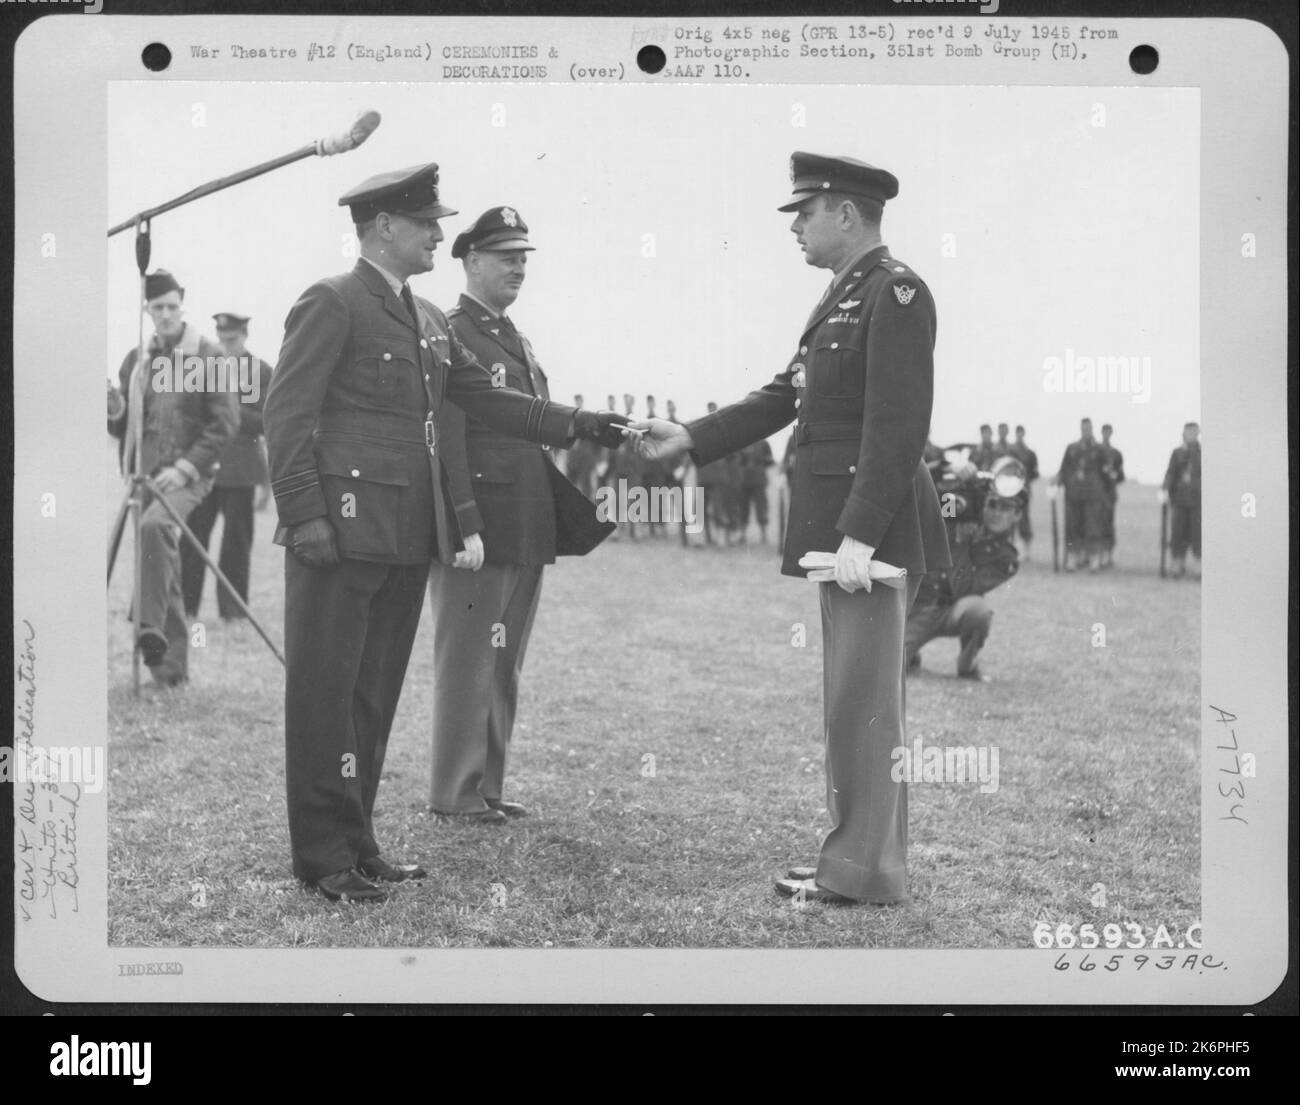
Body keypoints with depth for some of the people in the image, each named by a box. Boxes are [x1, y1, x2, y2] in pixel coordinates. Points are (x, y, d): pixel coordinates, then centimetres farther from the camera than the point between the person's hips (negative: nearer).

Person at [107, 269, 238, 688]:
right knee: (161, 562, 5)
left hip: (188, 475, -5)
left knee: (154, 526, -33)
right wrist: (113, 408, -4)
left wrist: (185, 468, -15)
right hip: (145, 476, 5)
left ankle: (152, 628, -33)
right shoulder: (135, 361, 14)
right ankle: (170, 665, 11)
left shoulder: (208, 355, -1)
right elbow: (124, 427, 19)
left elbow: (225, 423, -6)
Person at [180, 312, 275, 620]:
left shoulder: (262, 371, 0)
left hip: (239, 470, -3)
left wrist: (237, 414, -18)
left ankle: (233, 610, 9)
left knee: (236, 541, 2)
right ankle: (185, 606, 6)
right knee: (192, 536, 0)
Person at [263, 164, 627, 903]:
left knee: (376, 694, 11)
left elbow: (487, 398, 19)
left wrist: (578, 425, 9)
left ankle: (357, 844, 19)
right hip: (344, 533, -8)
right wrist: (304, 515, -17)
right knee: (327, 691, -2)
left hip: (409, 537, 8)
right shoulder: (331, 304, -5)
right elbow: (288, 416, -10)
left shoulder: (429, 321, 19)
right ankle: (326, 856, 4)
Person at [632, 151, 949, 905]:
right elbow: (787, 394, 18)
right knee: (862, 700, 14)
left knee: (864, 701, -4)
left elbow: (897, 425, -21)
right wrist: (690, 439, 11)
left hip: (875, 526, -10)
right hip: (839, 527, 10)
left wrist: (861, 535, -24)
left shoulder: (896, 293, -14)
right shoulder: (844, 295, 16)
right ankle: (868, 853, 23)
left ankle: (864, 871, 3)